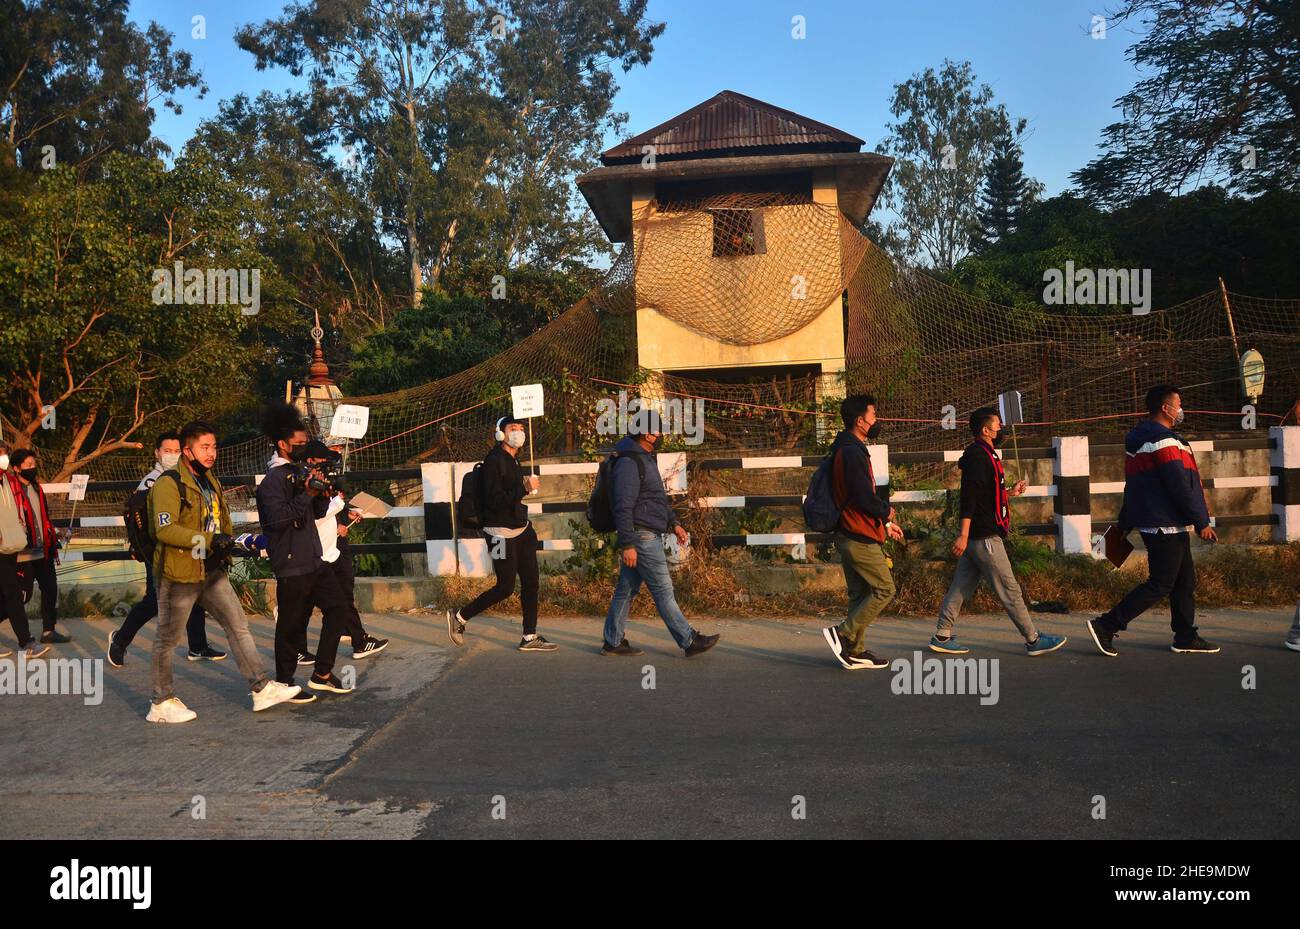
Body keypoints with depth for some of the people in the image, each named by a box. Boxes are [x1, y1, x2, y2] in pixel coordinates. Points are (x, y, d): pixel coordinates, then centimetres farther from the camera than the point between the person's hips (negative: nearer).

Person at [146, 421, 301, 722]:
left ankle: (262, 689, 11)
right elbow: (165, 529, -24)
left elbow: (223, 519, 27)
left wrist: (226, 545, 11)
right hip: (179, 573, -8)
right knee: (167, 638, 6)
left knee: (239, 625, 6)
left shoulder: (211, 480, 15)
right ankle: (162, 703, 19)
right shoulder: (168, 484, -14)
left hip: (212, 571, 8)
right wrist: (210, 540, -27)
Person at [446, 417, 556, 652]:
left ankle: (530, 637, 14)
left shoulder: (513, 460, 13)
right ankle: (459, 617, 13)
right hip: (502, 533, -9)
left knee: (530, 582, 7)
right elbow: (493, 500, -23)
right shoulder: (495, 460, -15)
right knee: (505, 587, -3)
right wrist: (524, 488, -25)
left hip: (521, 530, 9)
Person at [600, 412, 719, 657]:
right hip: (642, 537, -10)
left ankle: (613, 642, 18)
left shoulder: (645, 459, 17)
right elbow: (623, 508, -20)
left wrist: (674, 523, 20)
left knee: (627, 589, 12)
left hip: (649, 536, 10)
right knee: (663, 591, -4)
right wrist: (627, 545, -22)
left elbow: (659, 498, 27)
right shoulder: (628, 463, -17)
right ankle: (689, 641, 2)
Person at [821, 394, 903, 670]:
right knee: (884, 589, -3)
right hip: (861, 538, -10)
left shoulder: (847, 450, 16)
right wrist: (887, 512, -3)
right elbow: (865, 499, -23)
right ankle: (843, 634, -4)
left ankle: (856, 651, 17)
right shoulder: (853, 453, -18)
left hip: (850, 535, 10)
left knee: (860, 593, 13)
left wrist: (885, 522, 17)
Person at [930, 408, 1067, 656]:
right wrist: (964, 534, -26)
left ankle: (942, 637, 12)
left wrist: (1010, 493, 16)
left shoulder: (985, 455, 18)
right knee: (1009, 590, -1)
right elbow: (969, 496, -22)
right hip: (985, 537, -10)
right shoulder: (978, 456, -15)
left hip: (976, 537, 10)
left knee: (961, 587, 10)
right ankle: (1034, 640, 7)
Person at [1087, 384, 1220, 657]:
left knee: (1185, 581, 15)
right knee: (1160, 585, -6)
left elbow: (1133, 485, 19)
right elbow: (1180, 487, -20)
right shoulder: (1164, 440, -16)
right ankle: (1106, 626, -6)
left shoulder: (1139, 438, 15)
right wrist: (1202, 523, -14)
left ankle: (1185, 637, 21)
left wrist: (1124, 525, 23)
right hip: (1166, 525, -10)